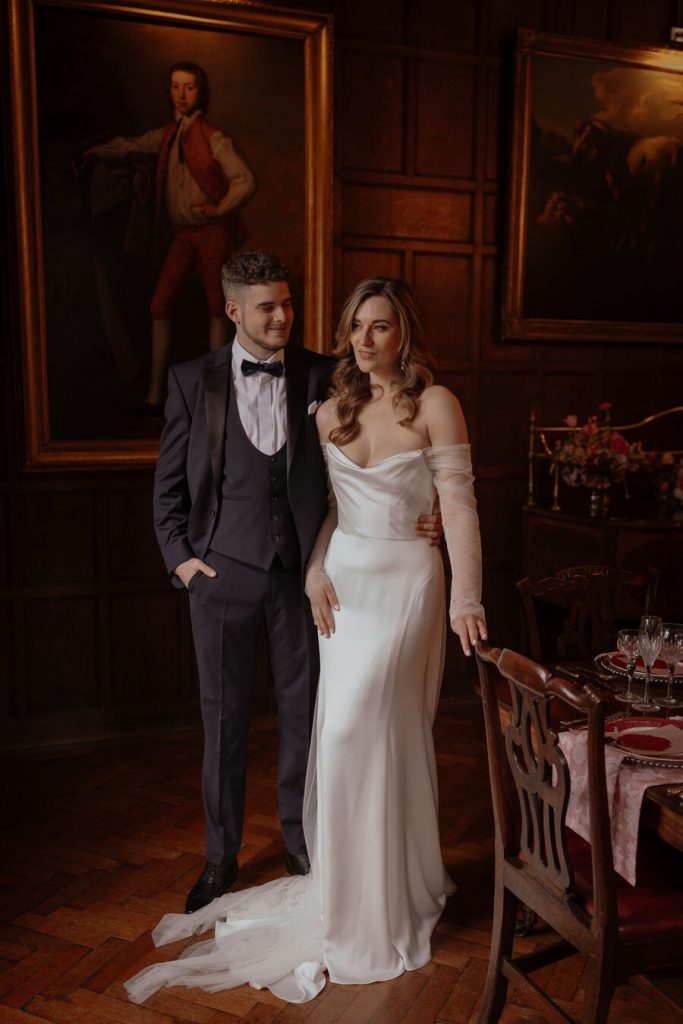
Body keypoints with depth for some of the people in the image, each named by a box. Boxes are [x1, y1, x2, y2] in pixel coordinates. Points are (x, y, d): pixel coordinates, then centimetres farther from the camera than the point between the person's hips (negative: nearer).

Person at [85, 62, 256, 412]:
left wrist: (220, 209, -15)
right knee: (159, 306, -2)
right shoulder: (164, 136, 10)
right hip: (182, 234, 5)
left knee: (216, 308, -1)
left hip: (211, 232, -5)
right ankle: (155, 394, 1)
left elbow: (245, 180, -10)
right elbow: (128, 146, 24)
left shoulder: (213, 139, -7)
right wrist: (92, 153, 22)